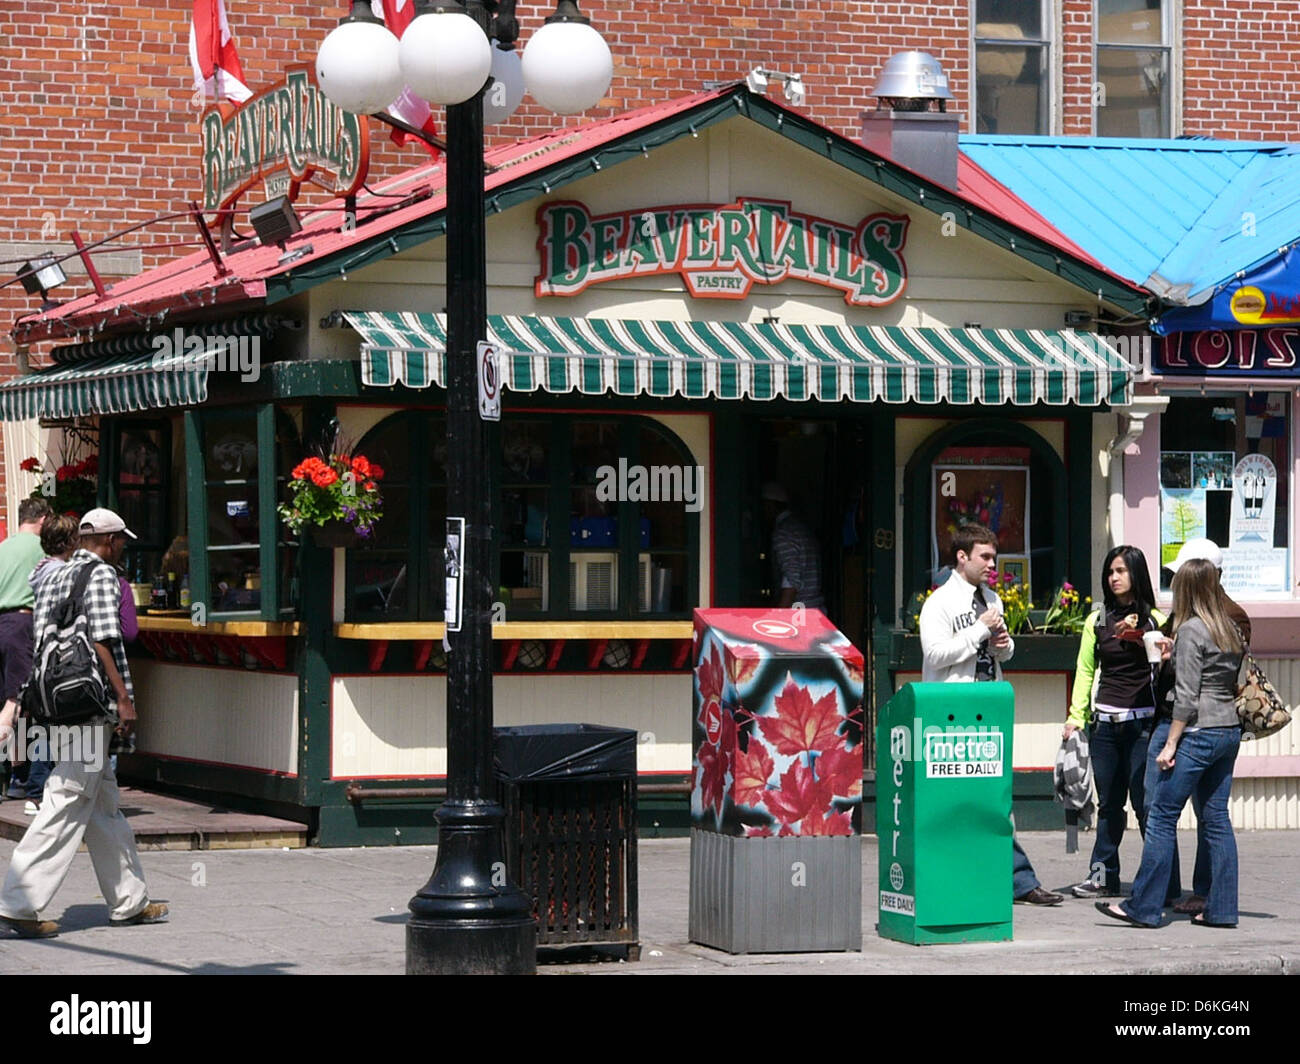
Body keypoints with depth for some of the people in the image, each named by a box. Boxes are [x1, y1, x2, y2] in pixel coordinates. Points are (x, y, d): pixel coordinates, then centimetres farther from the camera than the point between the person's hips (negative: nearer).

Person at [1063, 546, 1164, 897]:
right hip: (1105, 723, 4)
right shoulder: (1097, 621, 13)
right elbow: (1085, 670, 14)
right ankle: (1103, 876, 12)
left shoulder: (1155, 620, 3)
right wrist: (1076, 716, 5)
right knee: (1108, 801, 8)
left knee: (1144, 800, -6)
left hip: (1143, 722, -4)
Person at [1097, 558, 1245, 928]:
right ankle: (1221, 909, 8)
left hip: (1199, 733, -8)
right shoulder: (1230, 629, 12)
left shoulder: (1191, 630, -11)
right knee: (1217, 818, 9)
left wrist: (1171, 744, -12)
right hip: (1230, 731, 8)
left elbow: (1186, 696, -15)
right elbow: (1235, 683, 14)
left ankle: (1144, 907, -3)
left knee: (1162, 816, -3)